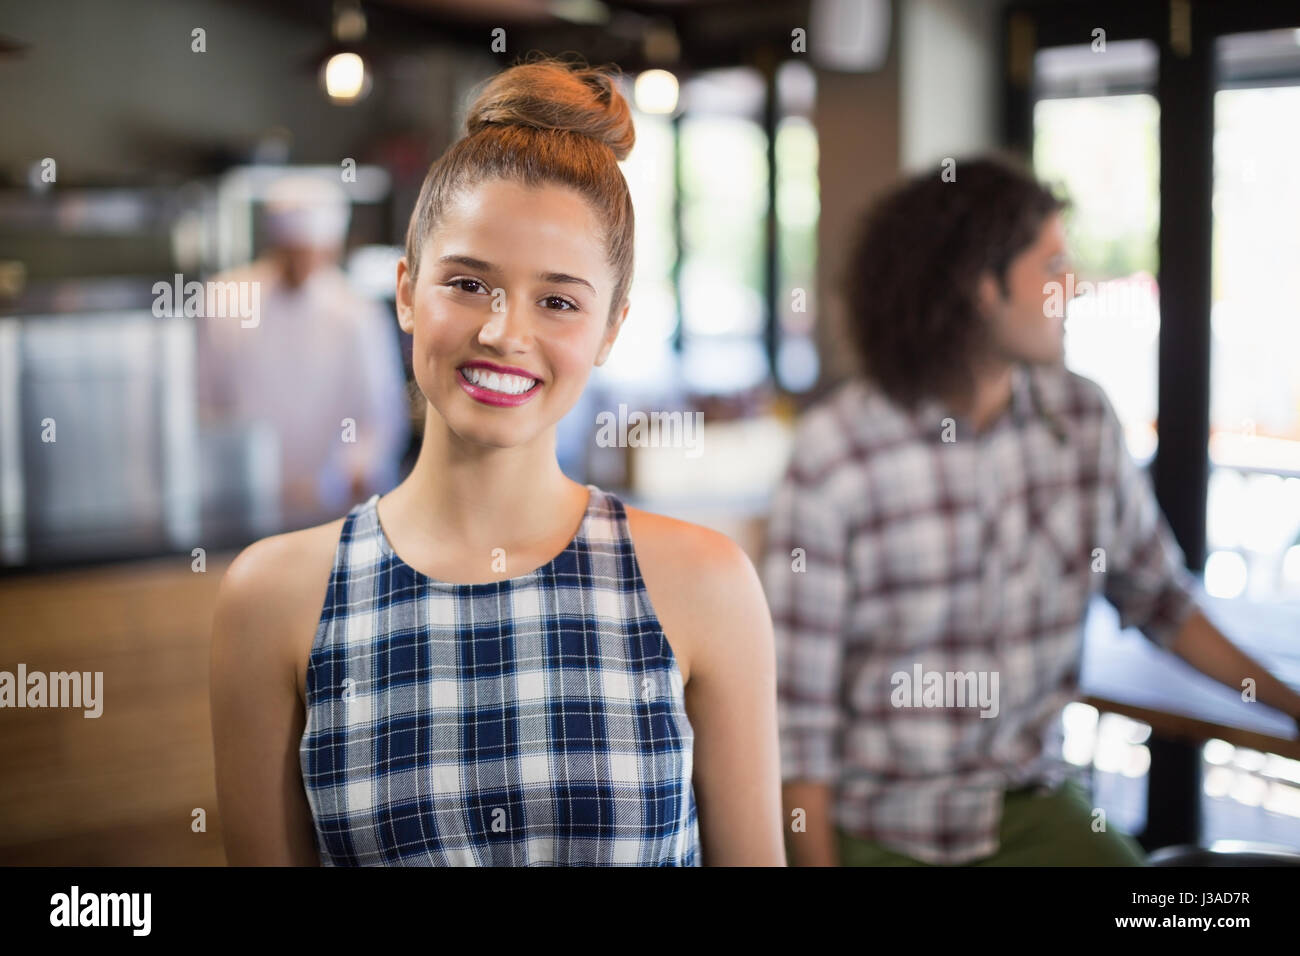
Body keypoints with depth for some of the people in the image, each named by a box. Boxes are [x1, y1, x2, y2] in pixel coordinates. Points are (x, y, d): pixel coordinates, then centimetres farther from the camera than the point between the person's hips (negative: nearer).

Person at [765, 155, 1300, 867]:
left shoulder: (1083, 417, -3)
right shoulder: (834, 454, -17)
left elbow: (1157, 594, 12)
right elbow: (796, 696, -12)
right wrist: (815, 857, -10)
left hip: (1030, 805, 4)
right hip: (874, 826, -4)